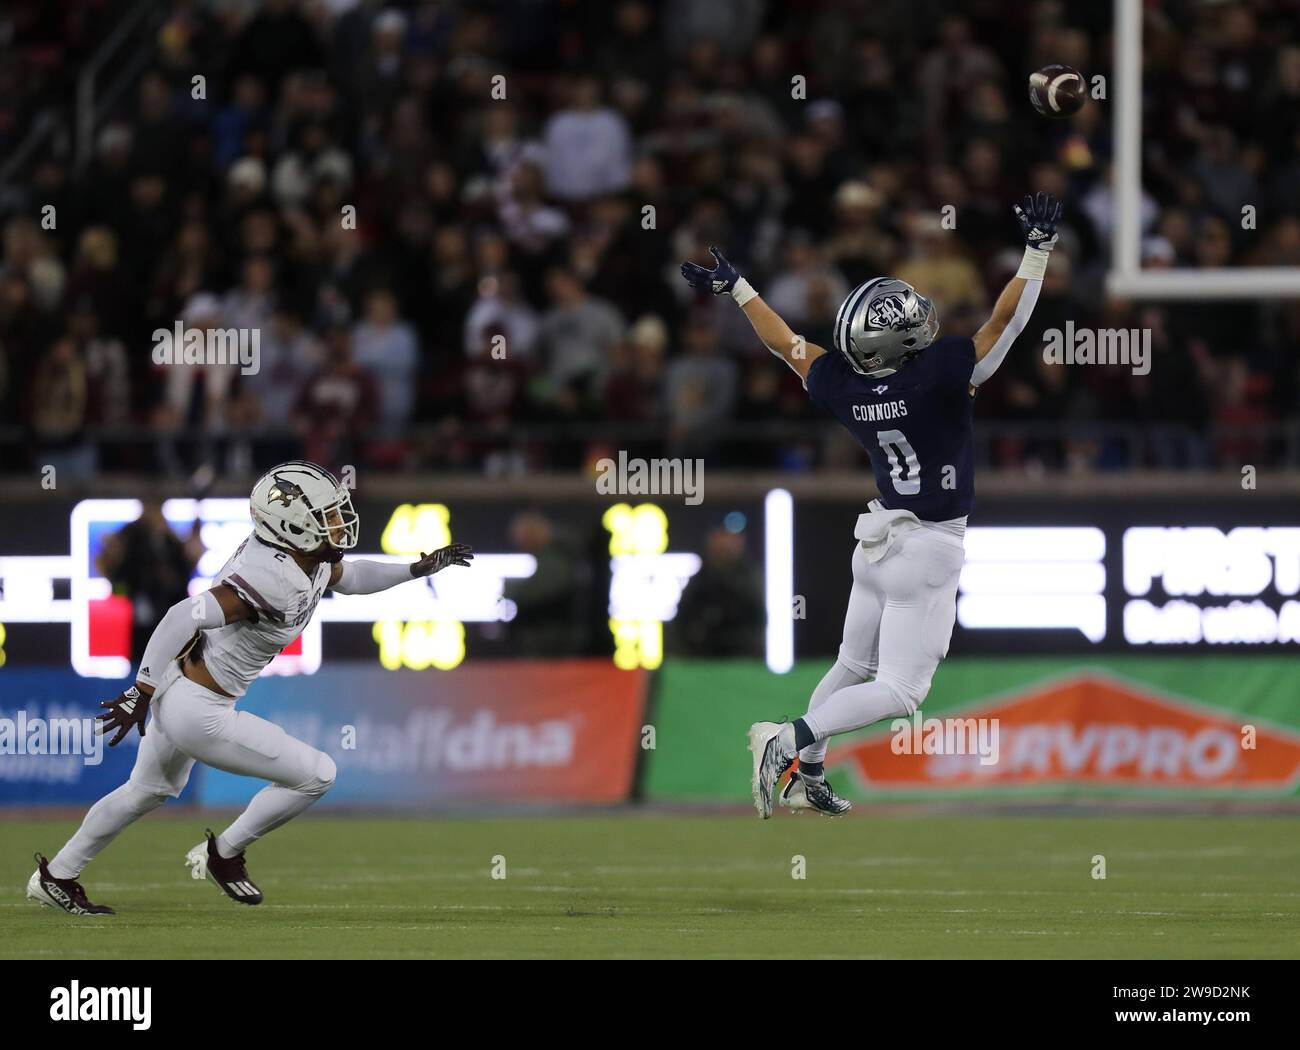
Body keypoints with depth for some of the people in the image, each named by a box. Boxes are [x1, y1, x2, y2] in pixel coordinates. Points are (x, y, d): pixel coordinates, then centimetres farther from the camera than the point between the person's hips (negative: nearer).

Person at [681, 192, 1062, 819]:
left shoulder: (843, 385, -8)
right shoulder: (939, 376, -25)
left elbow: (787, 343, 8)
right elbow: (1005, 323, -25)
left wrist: (737, 290, 22)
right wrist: (1038, 250, -21)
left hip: (881, 538, 7)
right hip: (927, 553, -7)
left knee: (854, 668, 23)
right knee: (898, 693, -2)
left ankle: (804, 778, 24)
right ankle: (793, 740, -16)